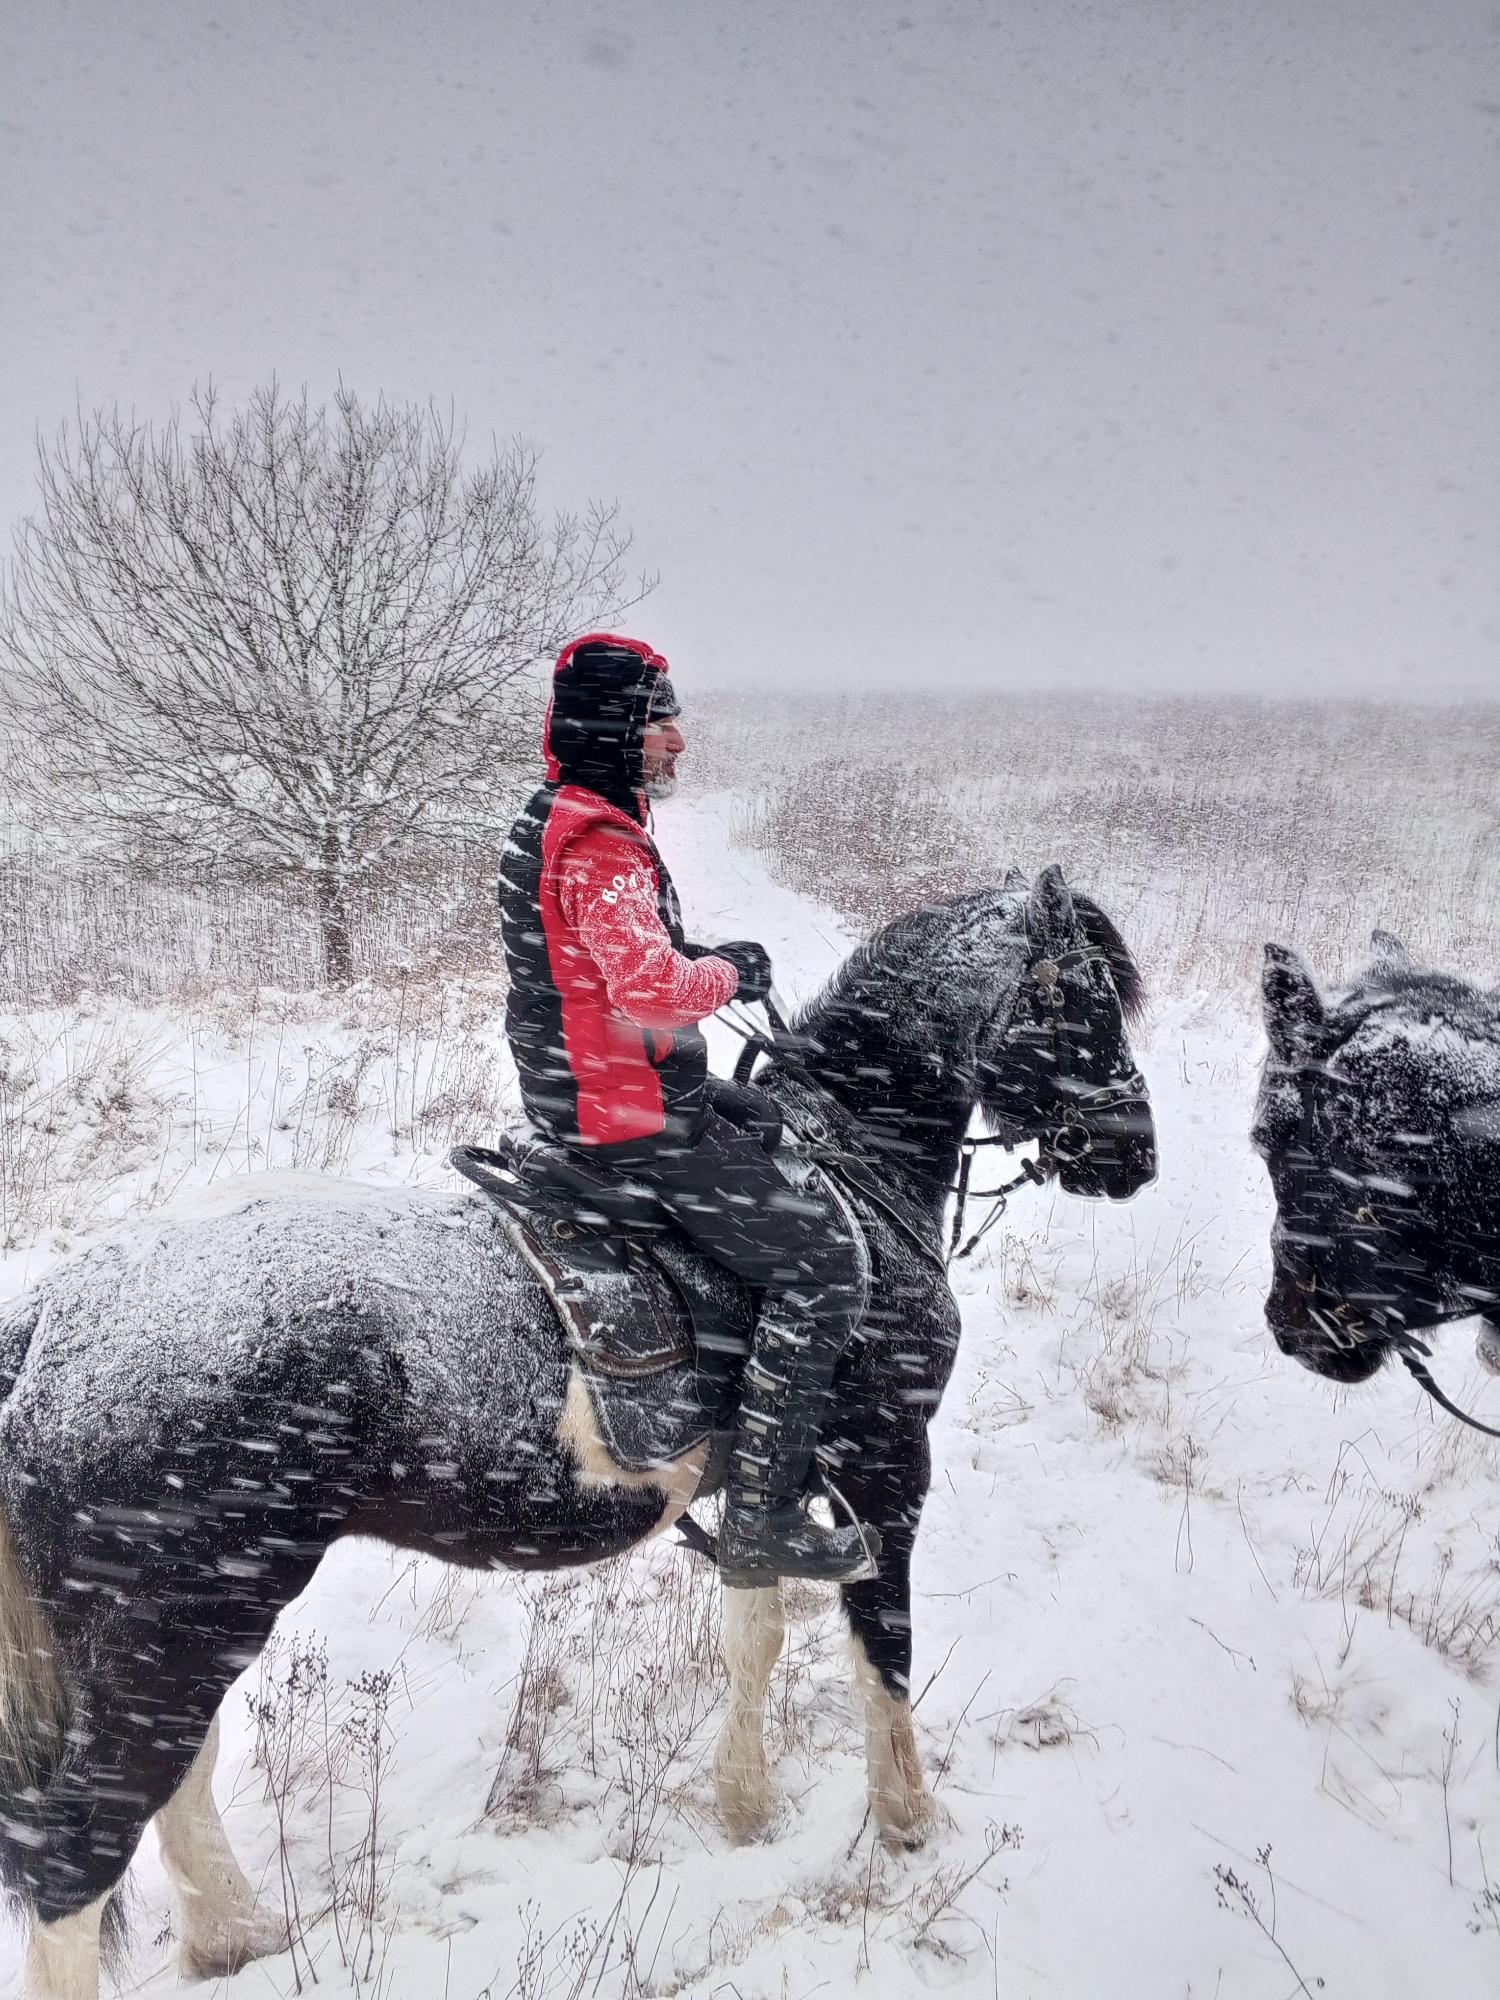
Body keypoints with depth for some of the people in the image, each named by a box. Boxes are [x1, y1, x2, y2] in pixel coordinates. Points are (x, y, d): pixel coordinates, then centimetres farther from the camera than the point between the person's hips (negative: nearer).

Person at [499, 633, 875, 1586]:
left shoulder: (551, 820, 11)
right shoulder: (601, 845, -22)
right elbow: (652, 988, -34)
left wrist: (703, 957, 9)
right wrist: (730, 972, -13)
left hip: (573, 1089, 11)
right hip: (630, 1117, -11)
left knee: (776, 1131, 29)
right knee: (821, 1257, -10)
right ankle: (763, 1522, -8)